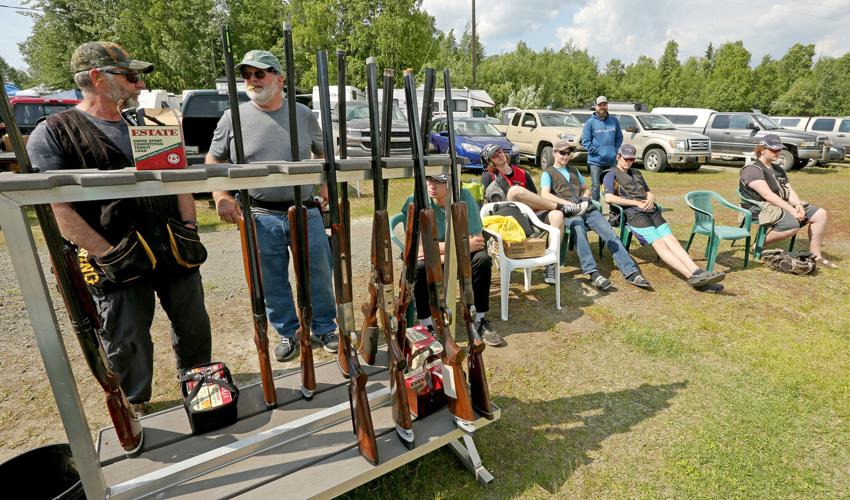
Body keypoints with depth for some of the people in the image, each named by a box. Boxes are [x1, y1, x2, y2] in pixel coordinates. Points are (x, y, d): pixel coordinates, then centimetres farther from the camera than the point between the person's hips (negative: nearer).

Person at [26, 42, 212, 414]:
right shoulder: (54, 133, -3)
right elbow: (56, 207, -10)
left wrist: (190, 227, 1)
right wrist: (108, 255, -17)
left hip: (174, 248, 5)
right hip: (118, 263, -4)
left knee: (194, 325, 15)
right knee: (127, 342, 8)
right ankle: (136, 406, 33)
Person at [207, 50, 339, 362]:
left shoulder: (304, 115, 6)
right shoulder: (233, 118, 3)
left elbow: (322, 153, 17)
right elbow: (213, 161, 11)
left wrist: (325, 184, 3)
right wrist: (221, 197, -4)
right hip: (261, 217, 0)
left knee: (319, 276, 8)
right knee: (272, 282, 10)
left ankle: (324, 328, 29)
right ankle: (287, 333, 30)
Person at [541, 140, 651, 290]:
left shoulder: (573, 170, 30)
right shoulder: (548, 173, 12)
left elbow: (586, 188, 38)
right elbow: (545, 195, -6)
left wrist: (585, 197, 12)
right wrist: (568, 203, -15)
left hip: (587, 209, 5)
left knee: (610, 233, -18)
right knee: (579, 231, -38)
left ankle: (631, 272, -25)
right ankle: (593, 274, -45)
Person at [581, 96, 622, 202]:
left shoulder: (614, 121, 10)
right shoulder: (590, 122, -2)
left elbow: (619, 138, 15)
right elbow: (585, 141, -7)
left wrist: (615, 150, 1)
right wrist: (598, 151, -12)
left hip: (611, 161, 4)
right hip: (595, 161, -4)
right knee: (595, 185, -3)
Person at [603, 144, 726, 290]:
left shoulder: (637, 174, 32)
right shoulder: (611, 176, 10)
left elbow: (649, 193, 31)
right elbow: (609, 198, -8)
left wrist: (650, 199, 4)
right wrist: (636, 203, -9)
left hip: (651, 211, 6)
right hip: (633, 214, -6)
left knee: (671, 240, -16)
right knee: (659, 243, -22)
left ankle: (697, 272, -30)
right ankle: (692, 276, -33)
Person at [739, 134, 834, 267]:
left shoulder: (778, 170, 23)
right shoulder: (752, 169, -10)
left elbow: (789, 190, 15)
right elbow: (767, 194, -19)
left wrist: (798, 205, -7)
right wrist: (791, 210, -21)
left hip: (782, 205, 9)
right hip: (761, 207, -9)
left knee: (820, 214, -1)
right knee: (792, 224, -32)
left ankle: (815, 255, 5)